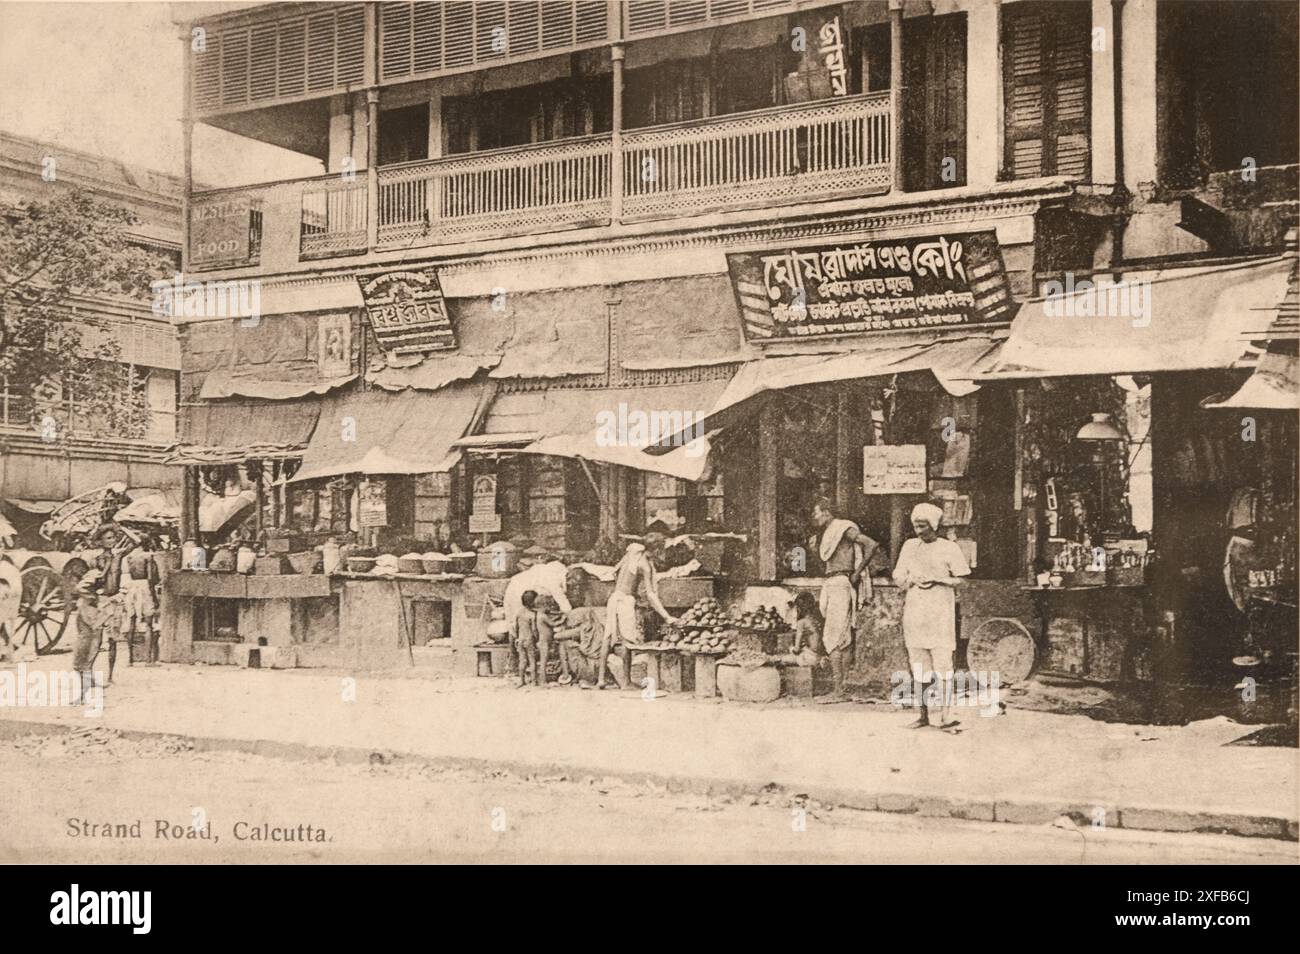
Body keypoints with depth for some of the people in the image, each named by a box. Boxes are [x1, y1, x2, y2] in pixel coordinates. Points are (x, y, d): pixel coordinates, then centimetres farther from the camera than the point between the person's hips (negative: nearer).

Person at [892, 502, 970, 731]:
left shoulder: (949, 548, 0)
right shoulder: (909, 546, 12)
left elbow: (961, 580, 0)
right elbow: (898, 578, 13)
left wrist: (936, 579, -12)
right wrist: (911, 580, -7)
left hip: (940, 612, -4)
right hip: (914, 613, 4)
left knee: (942, 665, -8)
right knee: (918, 666, 6)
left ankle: (941, 715, -8)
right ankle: (925, 714, 12)